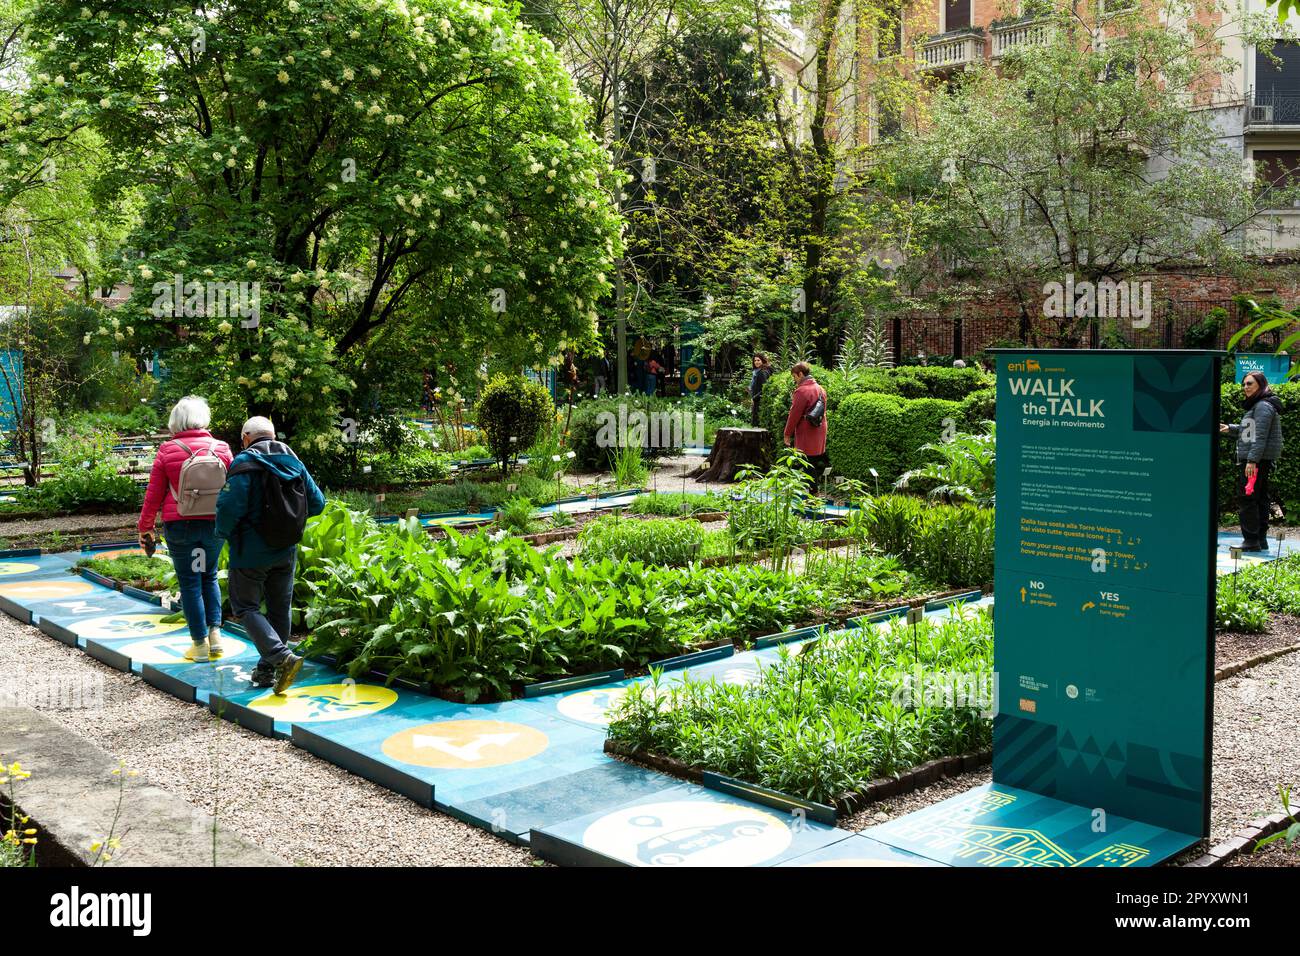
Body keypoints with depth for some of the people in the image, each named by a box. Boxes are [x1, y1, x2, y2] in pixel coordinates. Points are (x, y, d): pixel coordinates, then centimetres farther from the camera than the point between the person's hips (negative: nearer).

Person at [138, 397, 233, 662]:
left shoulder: (167, 451, -7)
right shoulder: (221, 449, -2)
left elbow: (154, 494, -2)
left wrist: (144, 529, 9)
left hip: (180, 526, -2)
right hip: (214, 524, 2)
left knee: (190, 583, 6)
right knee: (209, 577, 20)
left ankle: (200, 644, 9)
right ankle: (215, 630, 6)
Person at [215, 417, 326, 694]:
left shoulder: (244, 463, -13)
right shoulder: (294, 462, 6)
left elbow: (230, 505, -21)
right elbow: (317, 503, 7)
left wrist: (224, 532, -1)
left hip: (251, 552, -6)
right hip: (286, 552, 6)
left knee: (245, 607, 3)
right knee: (279, 609, 14)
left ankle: (282, 657, -16)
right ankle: (267, 671, 22)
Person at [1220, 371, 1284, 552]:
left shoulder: (1263, 406, -13)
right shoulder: (1256, 405, 19)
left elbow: (1260, 436, -20)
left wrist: (1252, 460, -24)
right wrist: (1230, 429, 16)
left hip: (1257, 460, -11)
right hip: (1256, 460, 11)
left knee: (1247, 498, -10)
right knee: (1260, 499, 12)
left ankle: (1251, 540, -8)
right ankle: (1261, 539, 17)